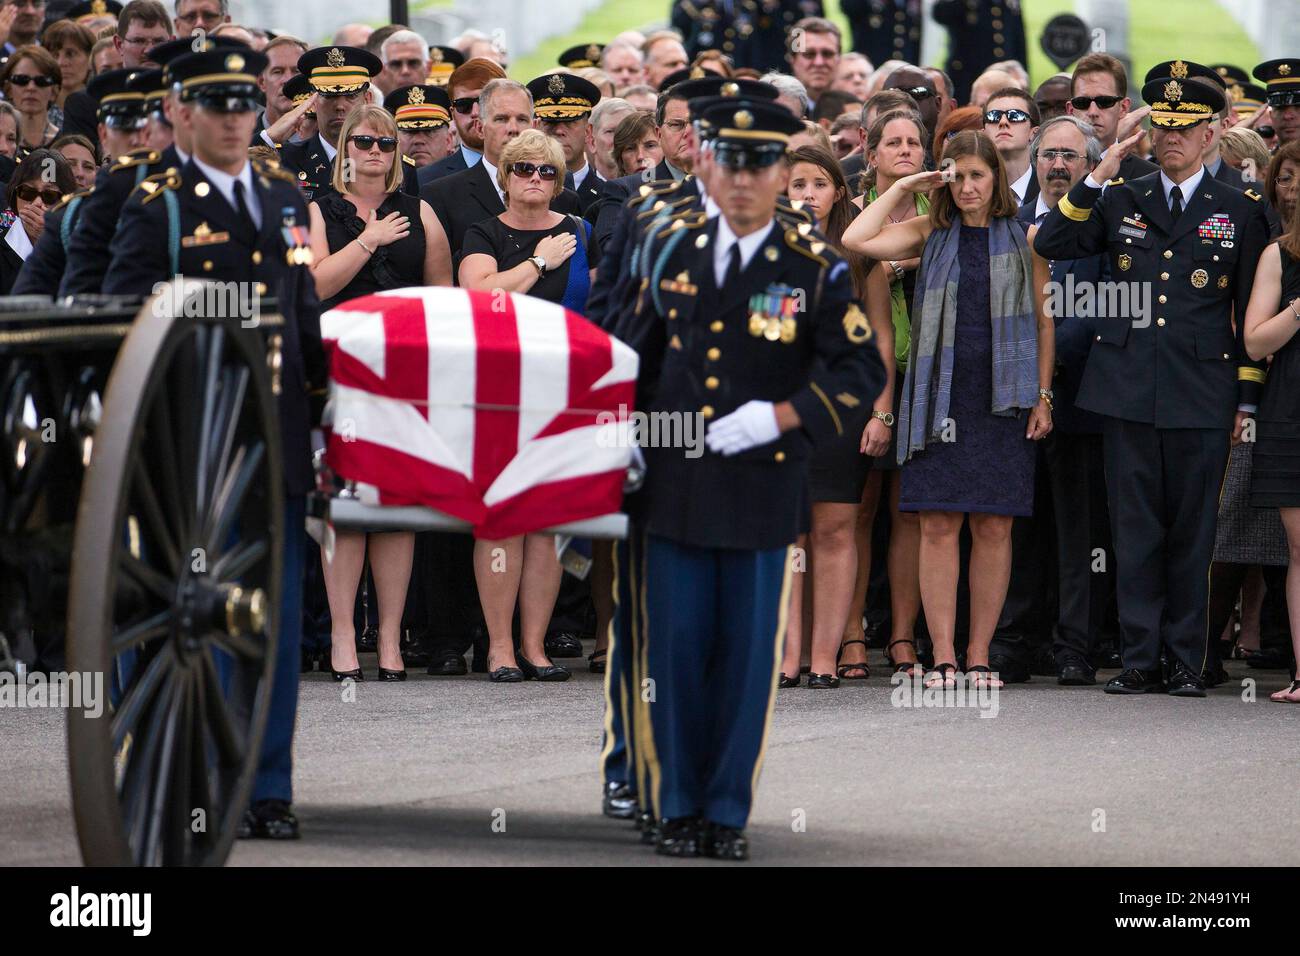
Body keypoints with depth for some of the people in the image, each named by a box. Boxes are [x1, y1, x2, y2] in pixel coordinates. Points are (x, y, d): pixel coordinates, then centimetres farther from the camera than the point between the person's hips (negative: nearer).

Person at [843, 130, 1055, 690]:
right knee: (939, 526, -5)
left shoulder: (1024, 239, 8)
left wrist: (1043, 397, 3)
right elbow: (856, 241, -5)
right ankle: (943, 657, -3)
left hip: (1003, 399, 0)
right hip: (941, 399, 0)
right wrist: (902, 188, 1)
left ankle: (979, 655, 5)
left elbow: (1043, 320, 9)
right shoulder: (930, 234, 9)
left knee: (993, 528, -1)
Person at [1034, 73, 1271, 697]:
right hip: (1128, 389, 1)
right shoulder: (1120, 201, 12)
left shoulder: (1241, 211, 8)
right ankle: (1139, 660, 5)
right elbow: (1050, 245, 1)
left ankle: (1186, 662, 8)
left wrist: (1247, 400, 4)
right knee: (1136, 530, 1)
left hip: (1202, 396, -1)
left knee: (1192, 532, 1)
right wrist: (1098, 177, -6)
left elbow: (1253, 312, 9)